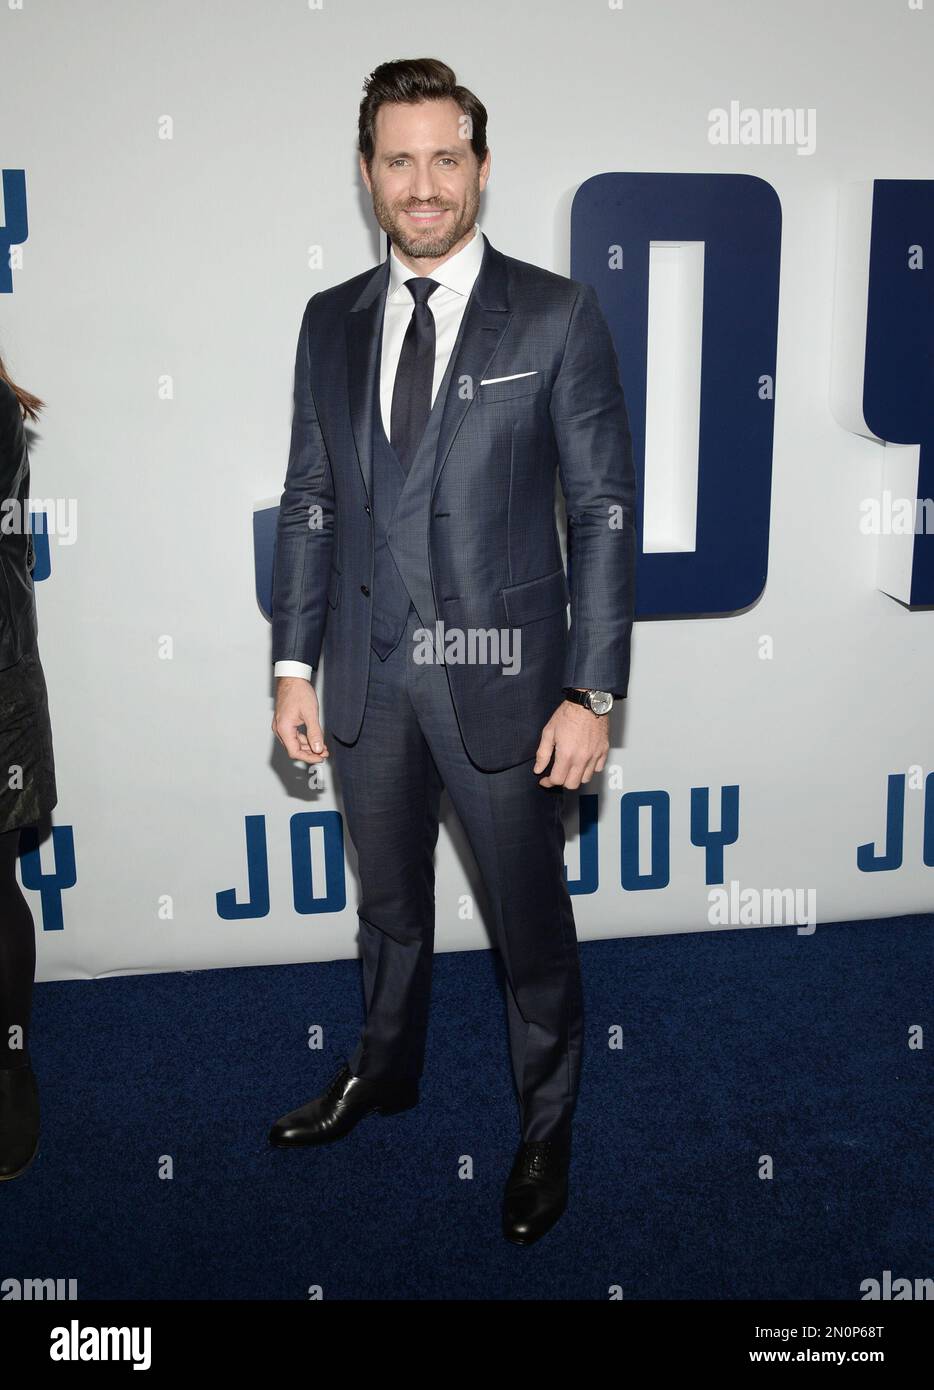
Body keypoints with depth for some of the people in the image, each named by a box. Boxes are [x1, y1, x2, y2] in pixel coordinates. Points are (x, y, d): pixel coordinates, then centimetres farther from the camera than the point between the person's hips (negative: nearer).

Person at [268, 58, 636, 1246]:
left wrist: (592, 693, -13)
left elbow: (603, 511, -8)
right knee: (388, 902, 22)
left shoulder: (557, 316, -6)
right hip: (367, 677, 4)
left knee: (532, 917, 11)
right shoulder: (331, 321, 6)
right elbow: (308, 502, 8)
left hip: (500, 672, -3)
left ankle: (545, 1124, 35)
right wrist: (294, 667, 4)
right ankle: (383, 1070, 48)